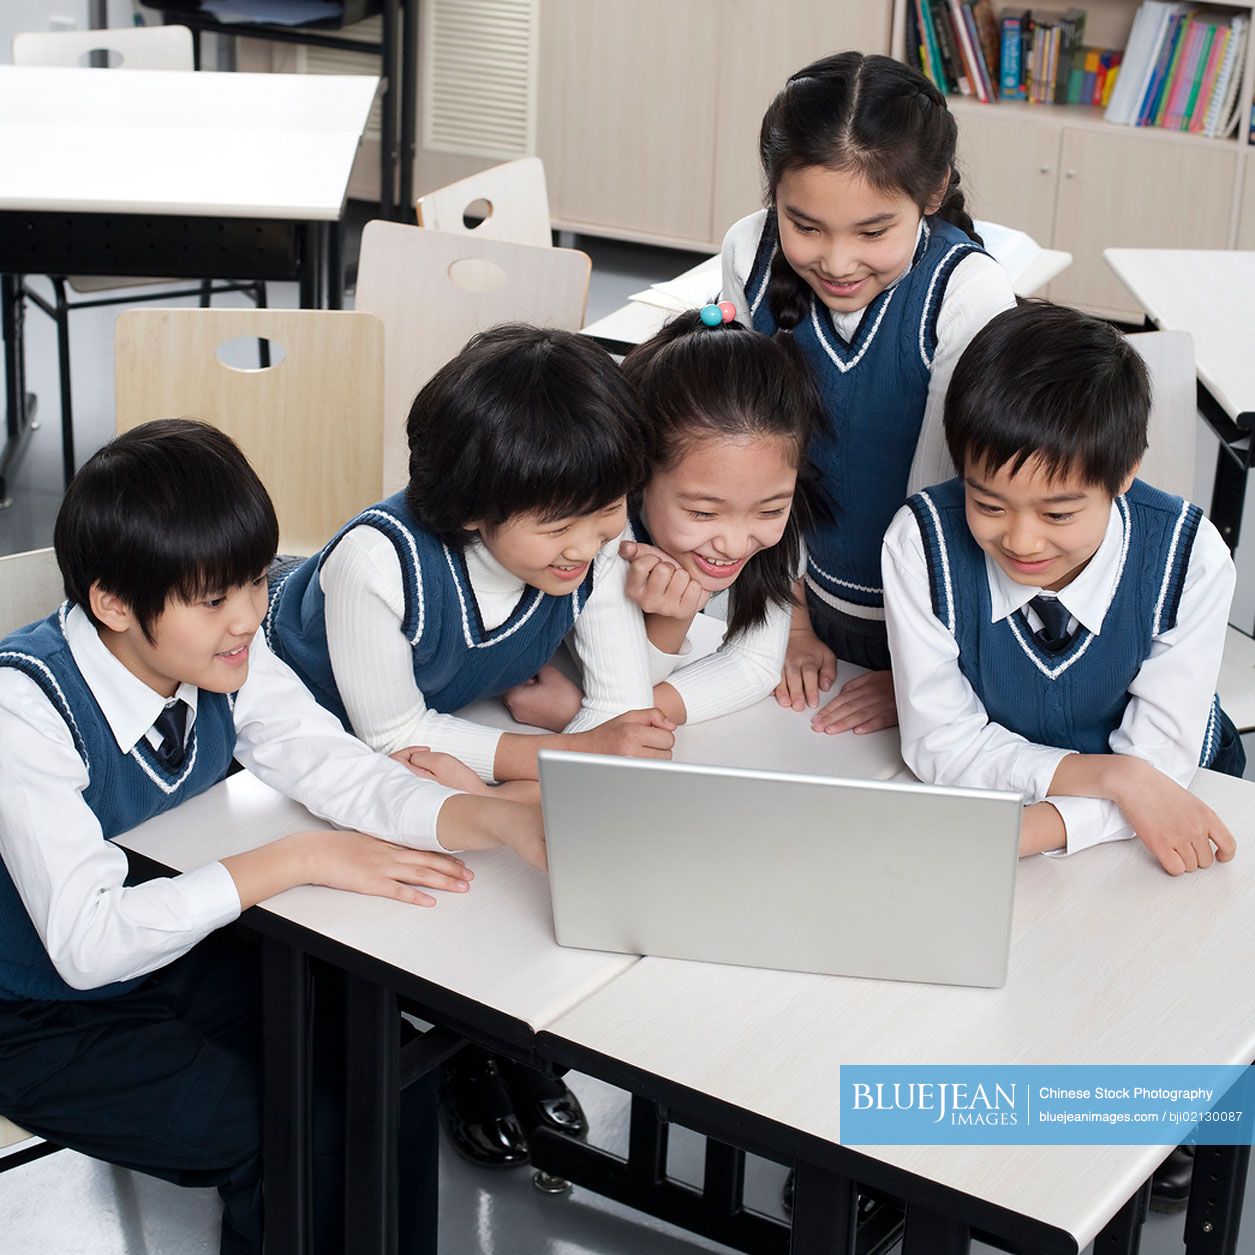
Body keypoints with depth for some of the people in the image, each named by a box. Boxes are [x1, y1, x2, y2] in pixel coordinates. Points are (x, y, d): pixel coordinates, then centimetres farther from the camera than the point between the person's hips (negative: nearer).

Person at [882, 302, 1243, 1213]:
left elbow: (1158, 760, -23)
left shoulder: (1188, 557, -25)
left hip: (1166, 814, -1)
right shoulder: (925, 540, -25)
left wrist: (1034, 830, -40)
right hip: (997, 790, 1)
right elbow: (942, 743, -20)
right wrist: (1108, 774, -32)